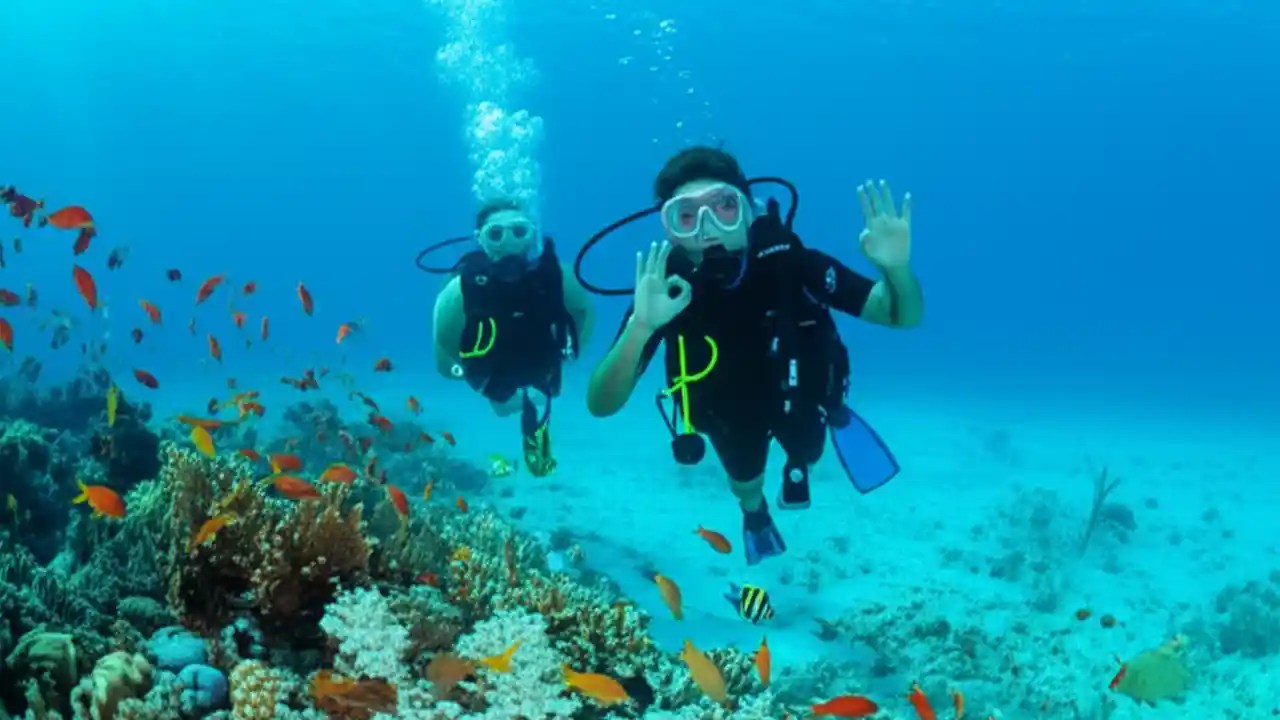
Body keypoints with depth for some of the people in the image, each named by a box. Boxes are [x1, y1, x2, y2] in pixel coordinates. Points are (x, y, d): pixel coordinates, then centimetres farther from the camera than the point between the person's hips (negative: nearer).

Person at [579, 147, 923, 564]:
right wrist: (641, 326, -60)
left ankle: (797, 462, 66)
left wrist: (897, 268, -56)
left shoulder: (788, 260, -38)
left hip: (798, 393, 0)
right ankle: (754, 510, 65)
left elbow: (902, 316, -32)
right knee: (745, 483, 28)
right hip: (728, 410, 1)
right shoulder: (663, 288, -37)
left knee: (807, 455, 29)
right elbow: (601, 405, -43)